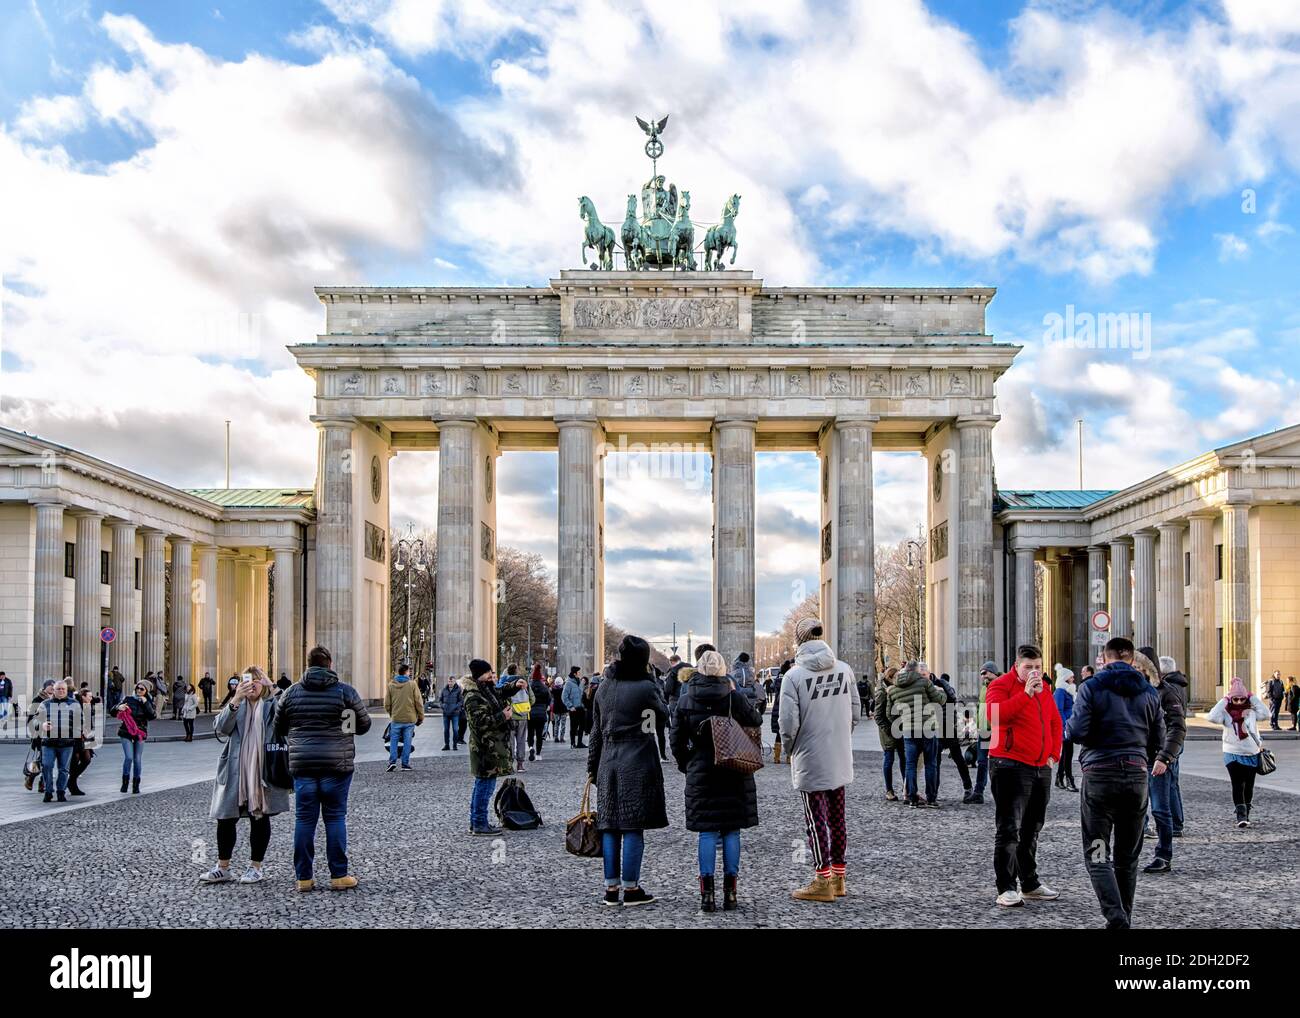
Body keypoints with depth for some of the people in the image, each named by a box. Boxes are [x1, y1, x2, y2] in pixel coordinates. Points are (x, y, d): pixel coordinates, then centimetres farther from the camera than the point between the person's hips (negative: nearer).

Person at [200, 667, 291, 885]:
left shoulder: (273, 704, 2)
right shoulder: (235, 705, 10)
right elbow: (220, 728, -7)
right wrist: (235, 701, -18)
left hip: (262, 771, -3)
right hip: (234, 772, 3)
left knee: (259, 818, 6)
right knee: (225, 818, 4)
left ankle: (256, 867, 17)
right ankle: (222, 868, 16)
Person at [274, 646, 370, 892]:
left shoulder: (291, 693, 3)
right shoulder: (345, 691, -3)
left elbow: (278, 729, 11)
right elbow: (364, 724, 4)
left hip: (302, 764, 2)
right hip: (337, 765, -2)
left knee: (304, 819, 6)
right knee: (335, 817, 4)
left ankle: (304, 877, 10)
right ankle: (339, 875, 6)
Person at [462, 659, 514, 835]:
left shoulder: (487, 690, 14)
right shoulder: (474, 697, -17)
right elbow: (481, 722, -23)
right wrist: (503, 716, -18)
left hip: (492, 747, 10)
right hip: (486, 748, -10)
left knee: (482, 784, 15)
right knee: (485, 784, -7)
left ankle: (475, 822, 22)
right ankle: (479, 824, -3)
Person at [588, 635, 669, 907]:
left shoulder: (604, 687, 8)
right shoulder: (645, 687, -9)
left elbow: (596, 730, 12)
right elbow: (664, 712, 10)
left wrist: (592, 767, 18)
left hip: (608, 762, 5)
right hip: (638, 762, -5)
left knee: (610, 826, 8)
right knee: (633, 826, 0)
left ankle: (611, 887, 10)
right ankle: (631, 889, 2)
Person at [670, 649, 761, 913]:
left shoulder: (685, 701, -3)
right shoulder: (735, 698, -8)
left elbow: (677, 740, 2)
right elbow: (756, 721, 6)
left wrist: (686, 765, 17)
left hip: (701, 775, 1)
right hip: (735, 775, -1)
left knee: (707, 833, 5)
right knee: (731, 832, 7)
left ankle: (707, 894, 1)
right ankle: (730, 893, 9)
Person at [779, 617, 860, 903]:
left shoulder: (794, 675, -15)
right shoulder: (844, 670, -1)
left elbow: (788, 723, -16)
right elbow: (856, 712, 5)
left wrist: (788, 750, 2)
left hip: (810, 761, -5)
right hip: (841, 760, 5)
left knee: (816, 820, 3)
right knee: (837, 817, 15)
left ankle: (822, 882, 7)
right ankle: (838, 877, 24)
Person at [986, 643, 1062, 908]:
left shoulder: (1044, 688, 15)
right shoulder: (1001, 685, -9)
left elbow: (1055, 722, 23)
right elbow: (994, 714, -27)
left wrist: (1053, 754, 13)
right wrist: (1026, 694, -28)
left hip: (1041, 768, 8)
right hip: (1010, 766, -8)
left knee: (1032, 829, 15)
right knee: (1008, 829, -7)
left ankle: (1030, 884, 25)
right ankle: (1006, 889, -6)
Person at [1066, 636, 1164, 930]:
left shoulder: (1091, 688, -5)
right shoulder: (1149, 692, 8)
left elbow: (1076, 732, -13)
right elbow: (1158, 740, 9)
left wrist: (1071, 729, 10)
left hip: (1099, 775, -4)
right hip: (1137, 775, 4)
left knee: (1097, 855, -1)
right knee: (1127, 858, 14)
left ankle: (1115, 918, -18)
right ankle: (1124, 920, 18)